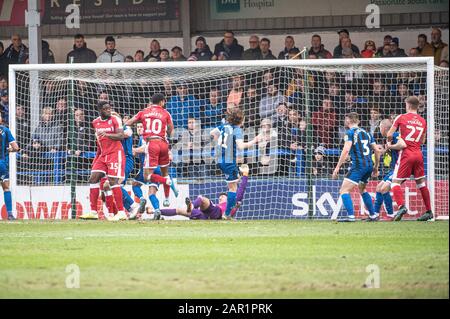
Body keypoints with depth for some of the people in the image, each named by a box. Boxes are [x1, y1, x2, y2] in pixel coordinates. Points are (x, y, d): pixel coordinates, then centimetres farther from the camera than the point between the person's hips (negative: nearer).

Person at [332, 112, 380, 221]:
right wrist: (376, 167, 28)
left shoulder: (350, 132, -3)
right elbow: (377, 151, 17)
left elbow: (346, 150, -15)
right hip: (369, 165, 8)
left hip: (358, 165, -8)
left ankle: (351, 216, -24)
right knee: (362, 189, 28)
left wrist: (337, 167, -14)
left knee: (344, 191, -8)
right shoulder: (366, 133, 17)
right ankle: (373, 215, 25)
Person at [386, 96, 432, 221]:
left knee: (396, 181, -3)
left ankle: (401, 206, -24)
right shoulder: (423, 121, 10)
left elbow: (389, 134, 0)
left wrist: (389, 143, 19)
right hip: (418, 154, 5)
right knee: (421, 182, 14)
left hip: (406, 153, -5)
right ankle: (429, 211, 15)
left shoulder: (401, 118, -3)